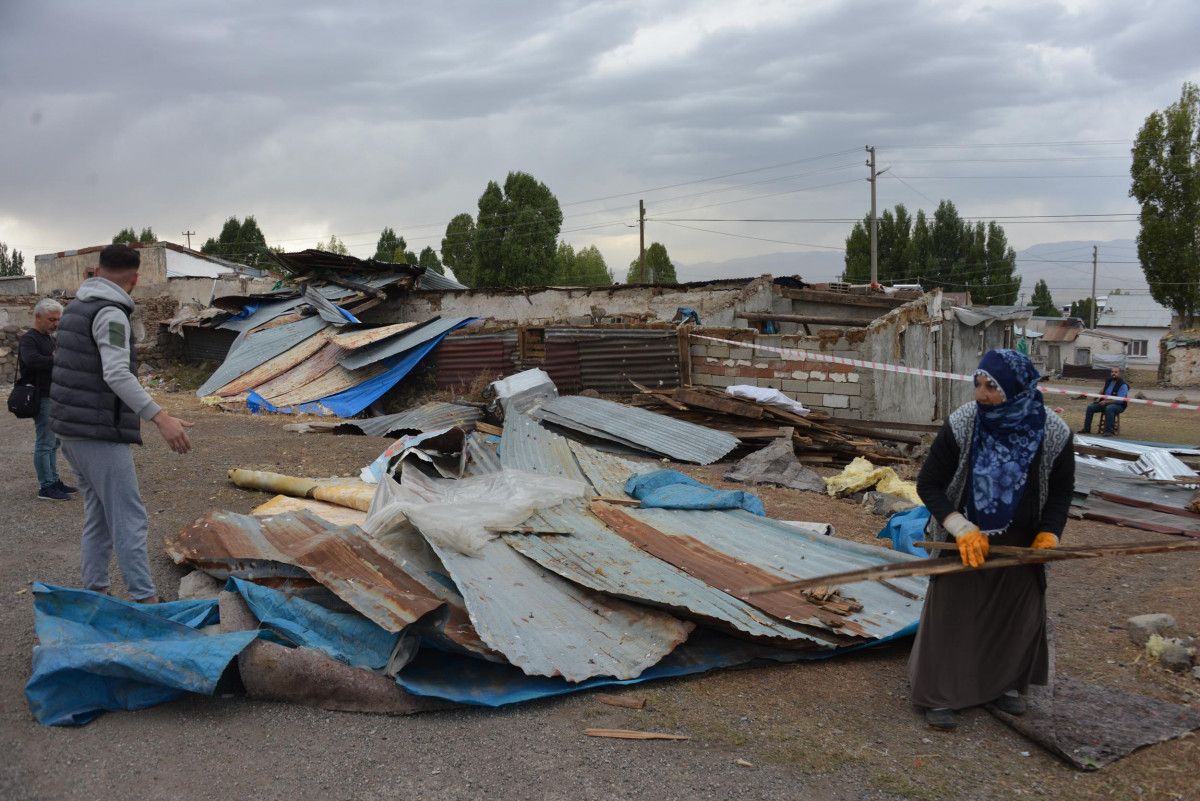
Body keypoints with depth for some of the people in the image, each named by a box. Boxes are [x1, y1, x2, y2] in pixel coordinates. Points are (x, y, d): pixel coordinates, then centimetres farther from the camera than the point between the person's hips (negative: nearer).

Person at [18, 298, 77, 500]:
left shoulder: (49, 338, 17)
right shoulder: (28, 339, -12)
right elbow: (32, 360, -32)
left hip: (55, 397, 10)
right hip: (42, 398, -9)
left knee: (53, 442, 15)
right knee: (45, 443, -6)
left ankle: (54, 480, 23)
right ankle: (46, 487, -2)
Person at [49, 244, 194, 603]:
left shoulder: (76, 307, 13)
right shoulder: (110, 314, -16)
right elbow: (117, 375, -29)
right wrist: (161, 418, -37)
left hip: (73, 429, 10)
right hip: (101, 435, -10)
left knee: (98, 515, 15)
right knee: (129, 519, -7)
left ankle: (95, 594, 19)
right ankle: (145, 599, -6)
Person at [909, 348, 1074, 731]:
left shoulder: (1053, 433, -15)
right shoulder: (962, 424, -20)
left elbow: (1061, 489, 3)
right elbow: (928, 485, -13)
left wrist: (1048, 534, -11)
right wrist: (962, 529, -24)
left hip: (1020, 544, 2)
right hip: (965, 540, -2)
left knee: (1016, 612, 15)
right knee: (953, 613, 2)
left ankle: (1006, 683, 37)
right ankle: (942, 693, 16)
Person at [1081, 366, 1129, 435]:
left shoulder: (1123, 385, -15)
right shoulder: (1108, 381, 8)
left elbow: (1120, 400, -23)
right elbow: (1103, 391, 26)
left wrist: (1106, 402, -26)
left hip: (1118, 405, -7)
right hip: (1105, 402, 7)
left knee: (1109, 408, -39)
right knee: (1090, 407, -9)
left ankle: (1109, 431, -36)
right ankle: (1086, 429, -5)